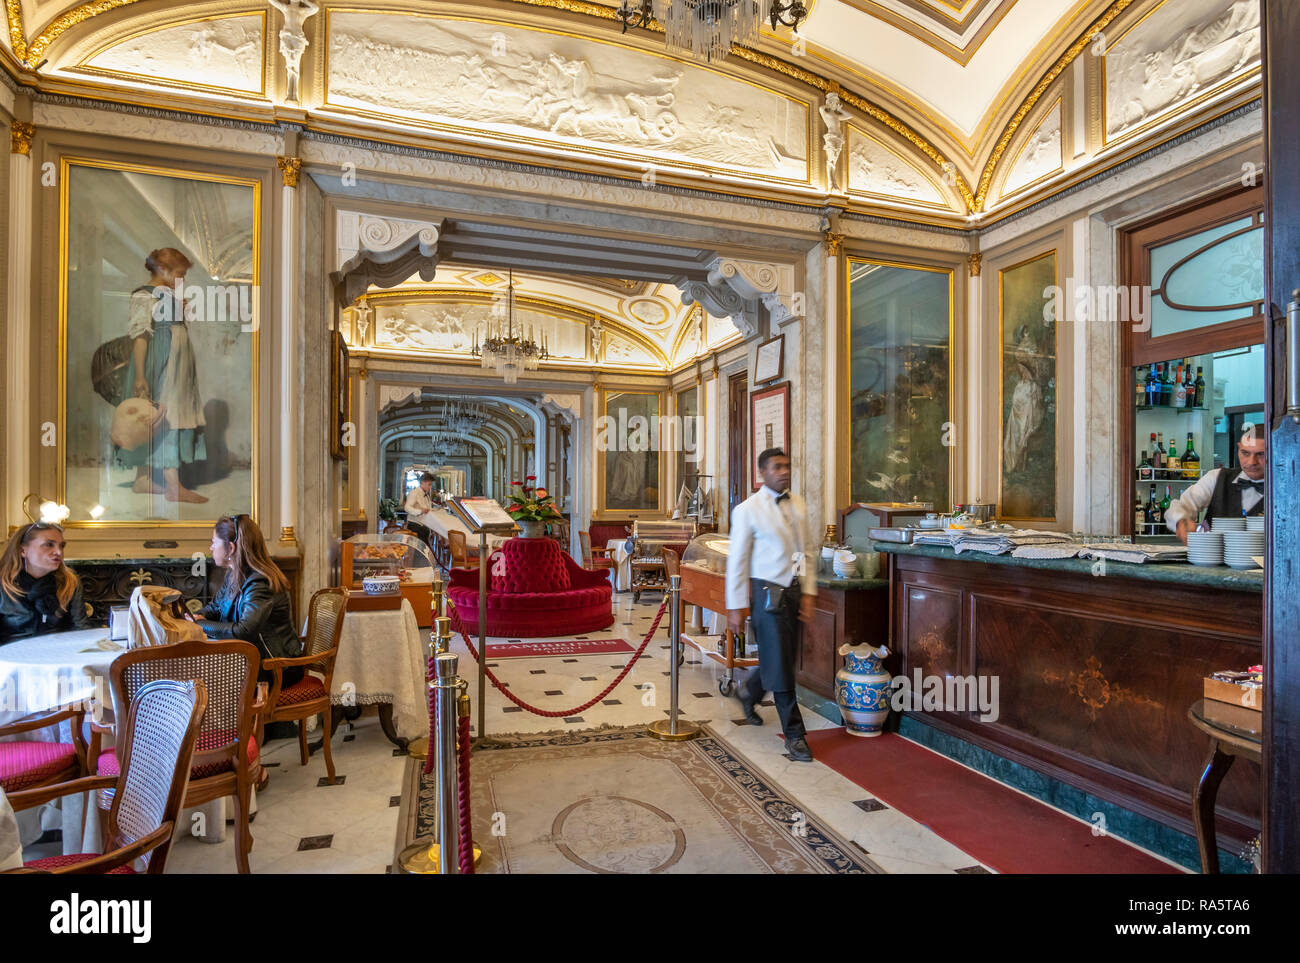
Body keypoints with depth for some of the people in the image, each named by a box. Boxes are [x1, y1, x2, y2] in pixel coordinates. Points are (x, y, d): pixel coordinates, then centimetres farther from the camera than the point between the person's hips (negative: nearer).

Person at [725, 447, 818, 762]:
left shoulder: (798, 505, 7)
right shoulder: (748, 510, -9)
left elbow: (807, 551, 12)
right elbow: (737, 561, -8)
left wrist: (807, 593, 6)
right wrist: (735, 608, -8)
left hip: (793, 590, 6)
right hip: (767, 592, -6)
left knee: (779, 660, 16)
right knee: (779, 666, 1)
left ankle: (748, 692, 45)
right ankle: (794, 734, 14)